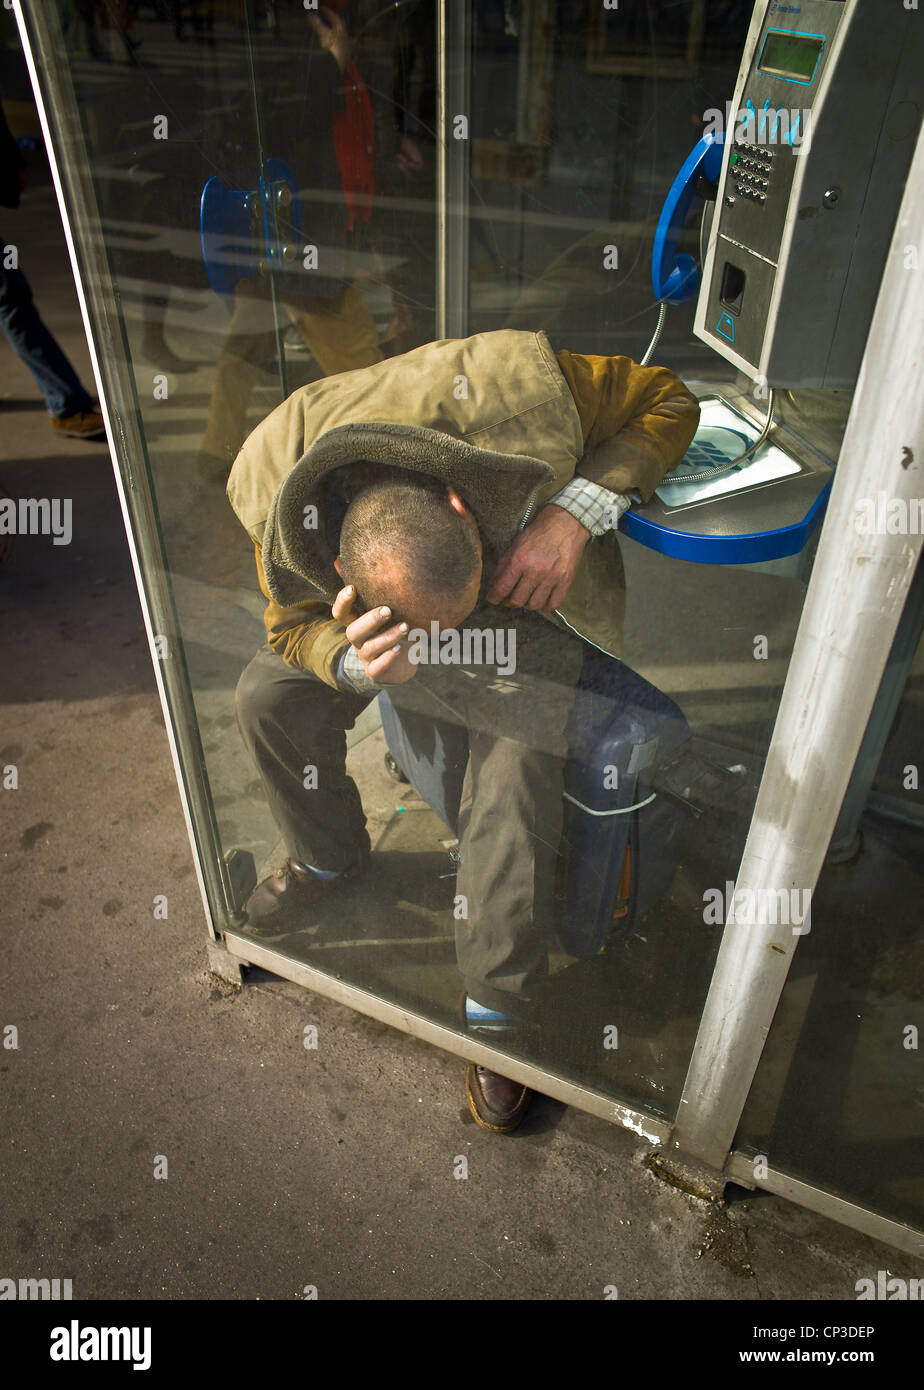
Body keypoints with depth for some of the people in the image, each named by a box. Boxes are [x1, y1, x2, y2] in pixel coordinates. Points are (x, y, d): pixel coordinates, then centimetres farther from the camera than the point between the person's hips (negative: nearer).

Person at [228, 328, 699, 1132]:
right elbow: (296, 626, -15)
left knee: (510, 793, -20)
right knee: (267, 696, -11)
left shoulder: (515, 388, -39)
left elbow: (666, 400, -21)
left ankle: (497, 1014, 5)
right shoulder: (271, 488, -30)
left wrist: (578, 510, -38)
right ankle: (330, 856, 21)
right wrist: (356, 665, -40)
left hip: (524, 609, -2)